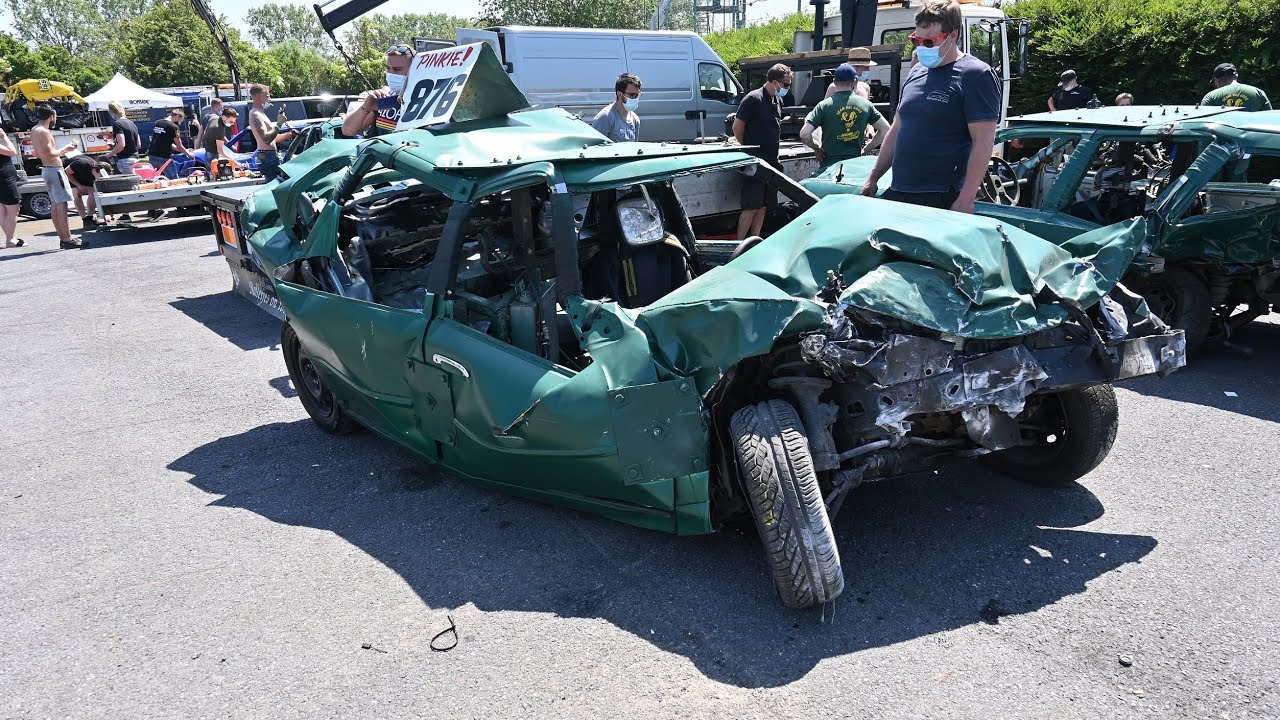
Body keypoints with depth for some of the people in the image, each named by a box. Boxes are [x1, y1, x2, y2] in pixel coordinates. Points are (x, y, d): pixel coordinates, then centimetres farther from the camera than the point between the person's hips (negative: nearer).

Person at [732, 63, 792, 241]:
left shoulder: (778, 101, 13)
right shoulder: (753, 98, -12)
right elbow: (737, 126, -11)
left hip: (771, 161, 8)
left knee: (762, 206, 11)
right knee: (750, 207, -6)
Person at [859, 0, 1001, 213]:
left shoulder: (975, 75, -7)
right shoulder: (916, 73, 15)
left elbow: (983, 142, -14)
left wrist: (966, 199, -21)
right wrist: (873, 178, 19)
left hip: (942, 200, -7)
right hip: (896, 193, 7)